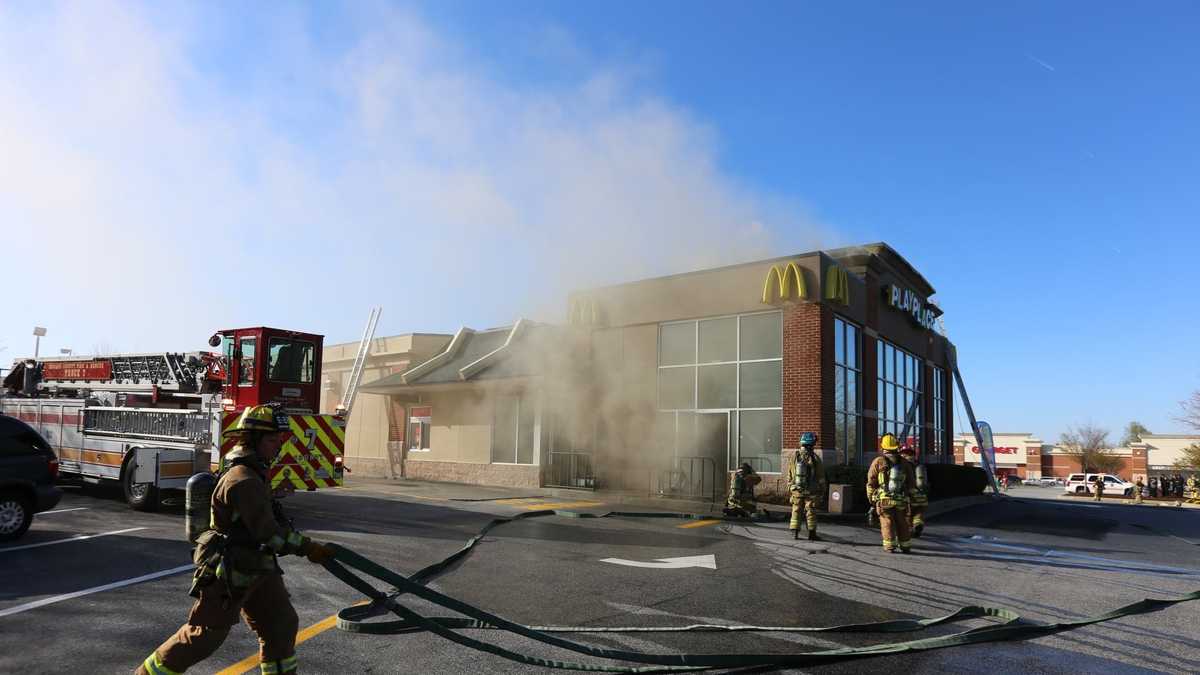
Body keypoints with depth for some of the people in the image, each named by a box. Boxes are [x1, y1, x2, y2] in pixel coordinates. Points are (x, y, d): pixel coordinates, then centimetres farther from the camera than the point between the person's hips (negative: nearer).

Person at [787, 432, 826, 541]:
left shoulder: (794, 458, -2)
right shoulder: (815, 459, -9)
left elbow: (789, 476, 4)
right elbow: (821, 478, -4)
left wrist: (790, 487, 15)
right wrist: (822, 491, 5)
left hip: (797, 491, 2)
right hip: (811, 492, -2)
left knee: (796, 511, 10)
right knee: (810, 512, 6)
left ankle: (794, 533, 9)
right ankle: (812, 534, 10)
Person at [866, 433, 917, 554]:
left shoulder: (878, 462, -4)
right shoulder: (904, 463, 5)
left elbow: (871, 482, -4)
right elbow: (911, 481, 11)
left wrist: (871, 499, 5)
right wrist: (908, 494, 24)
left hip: (884, 500, -3)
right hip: (901, 501, 3)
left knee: (887, 524, 3)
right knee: (902, 524, 14)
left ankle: (890, 547, -1)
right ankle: (905, 547, 20)